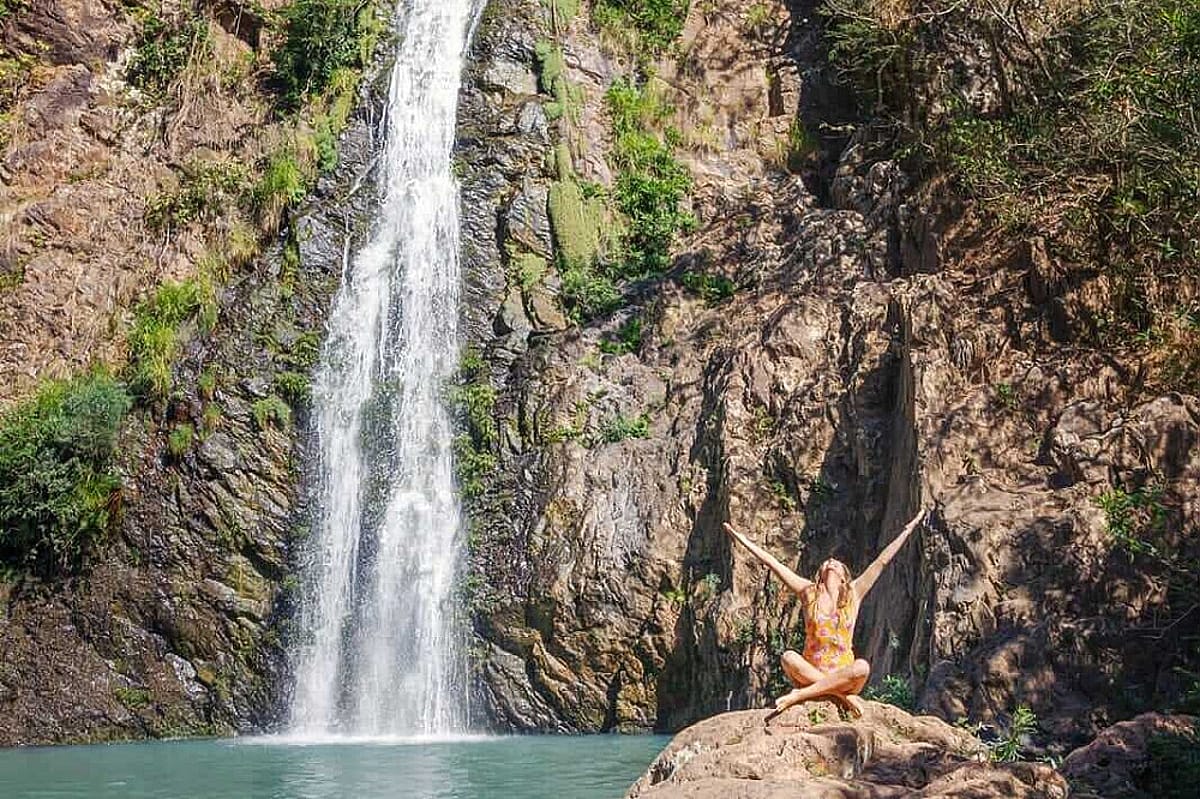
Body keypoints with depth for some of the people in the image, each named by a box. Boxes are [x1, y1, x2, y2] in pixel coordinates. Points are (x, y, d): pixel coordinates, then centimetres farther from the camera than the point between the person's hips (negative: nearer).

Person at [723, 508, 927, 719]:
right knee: (789, 657, -30)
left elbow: (882, 561, 12)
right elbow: (773, 563, 8)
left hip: (843, 675, 0)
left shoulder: (854, 593, 11)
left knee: (862, 667, -33)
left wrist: (907, 530, 13)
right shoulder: (808, 592, 11)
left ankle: (798, 695, -28)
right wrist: (742, 540, 7)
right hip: (810, 672, 0)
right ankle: (842, 696, -28)